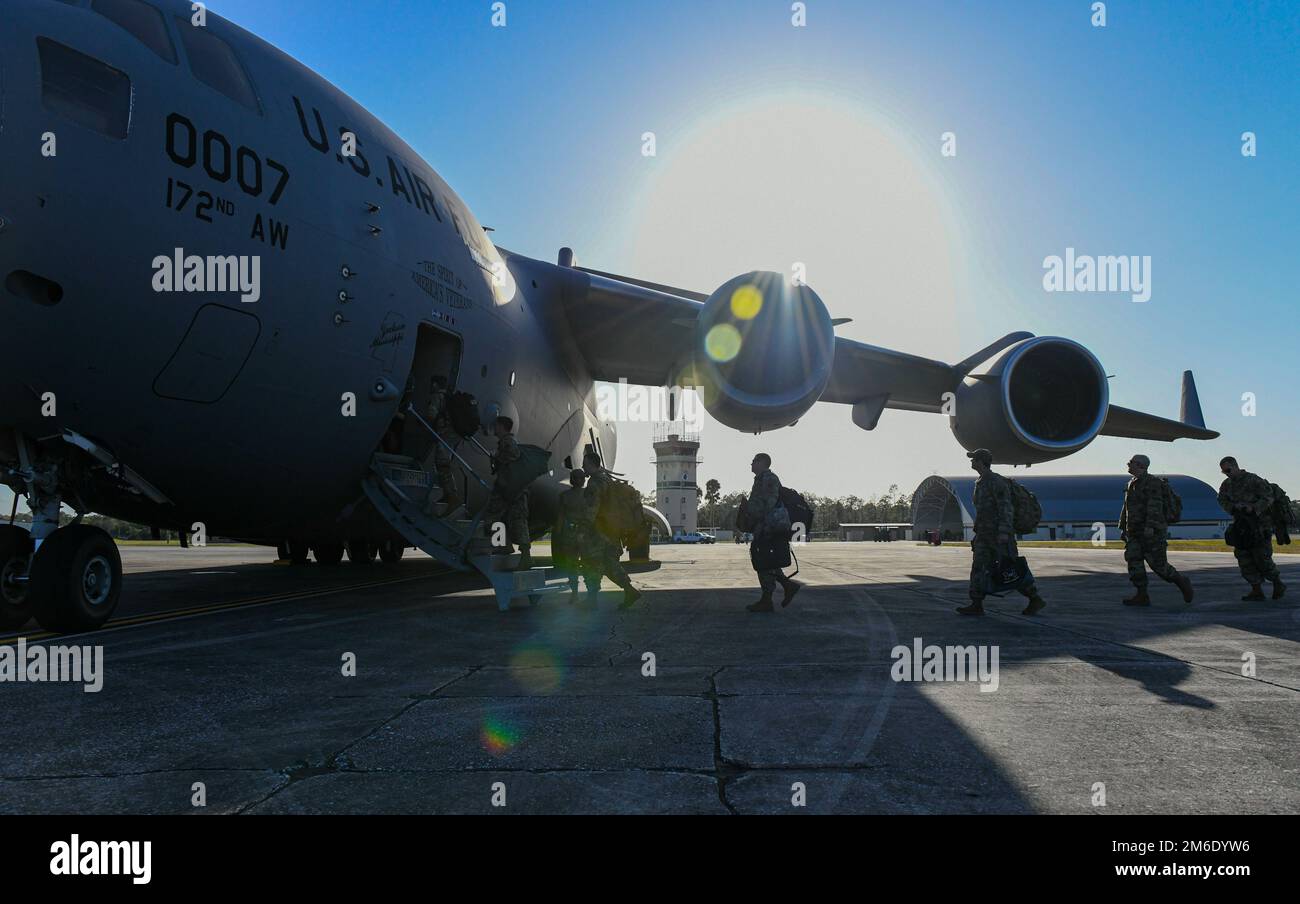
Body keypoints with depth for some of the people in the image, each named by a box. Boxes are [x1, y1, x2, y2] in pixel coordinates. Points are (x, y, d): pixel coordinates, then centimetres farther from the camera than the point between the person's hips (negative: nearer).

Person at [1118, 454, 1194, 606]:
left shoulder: (1152, 482, -10)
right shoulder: (1132, 484, 17)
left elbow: (1155, 506, -21)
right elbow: (1126, 508, 20)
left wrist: (1150, 526, -30)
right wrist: (1122, 528, 17)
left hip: (1152, 531, -8)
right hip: (1135, 533, 8)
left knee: (1158, 565, -6)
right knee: (1133, 561, -6)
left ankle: (1182, 582, 18)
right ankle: (1142, 596, -7)